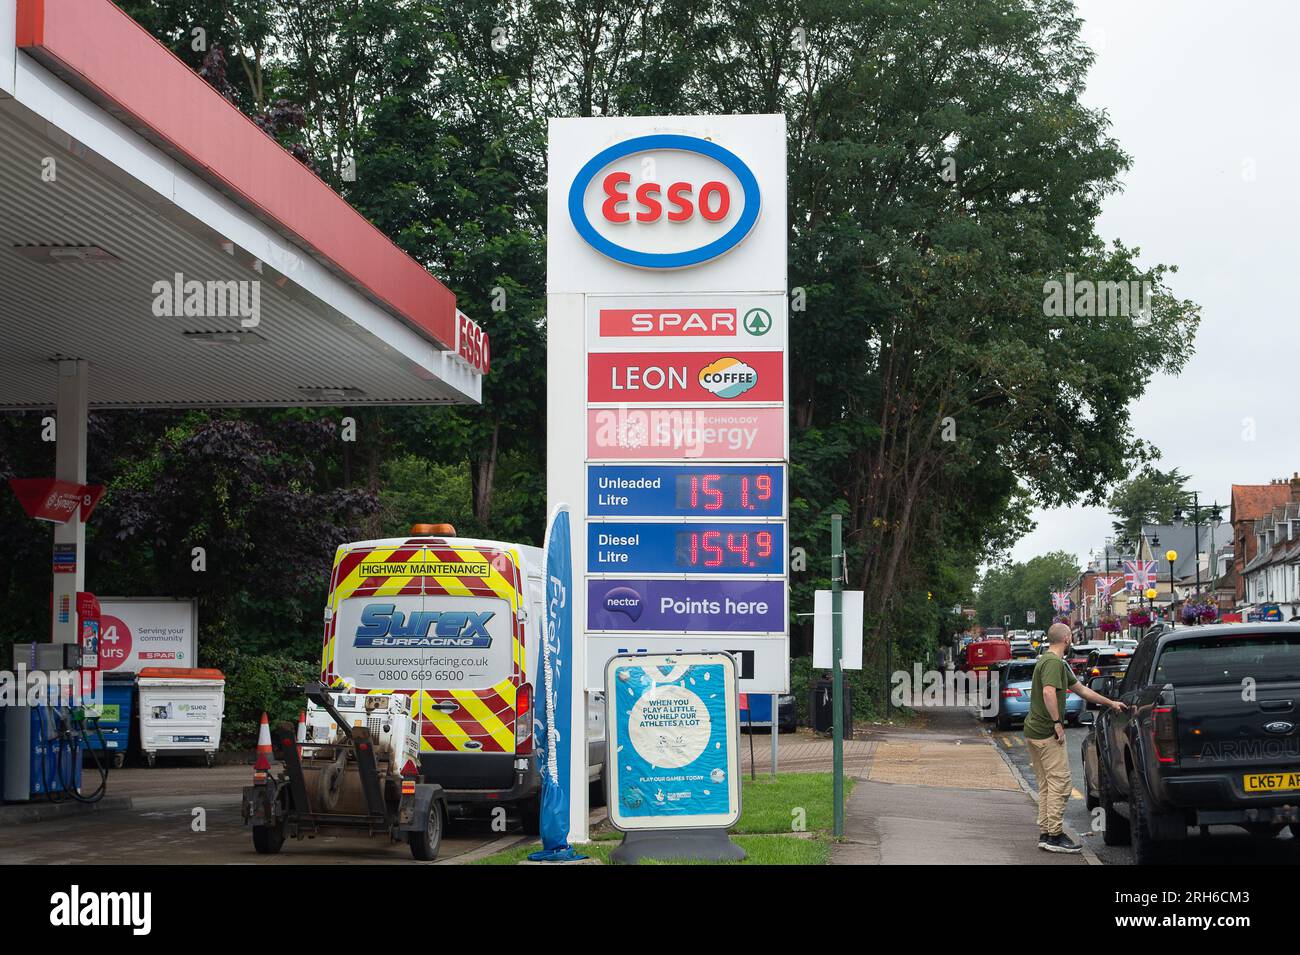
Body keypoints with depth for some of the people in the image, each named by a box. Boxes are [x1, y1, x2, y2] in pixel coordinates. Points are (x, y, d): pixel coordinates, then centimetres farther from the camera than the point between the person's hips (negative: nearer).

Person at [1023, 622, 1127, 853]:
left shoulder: (1054, 662, 20)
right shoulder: (1054, 662, -14)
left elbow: (1081, 689, 26)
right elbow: (1048, 692, -29)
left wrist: (1110, 703, 29)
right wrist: (1057, 722, -22)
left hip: (1034, 731, 10)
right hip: (1047, 732, -10)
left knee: (1046, 785, 12)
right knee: (1060, 783, -7)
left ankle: (1044, 834, 13)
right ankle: (1054, 836, -7)